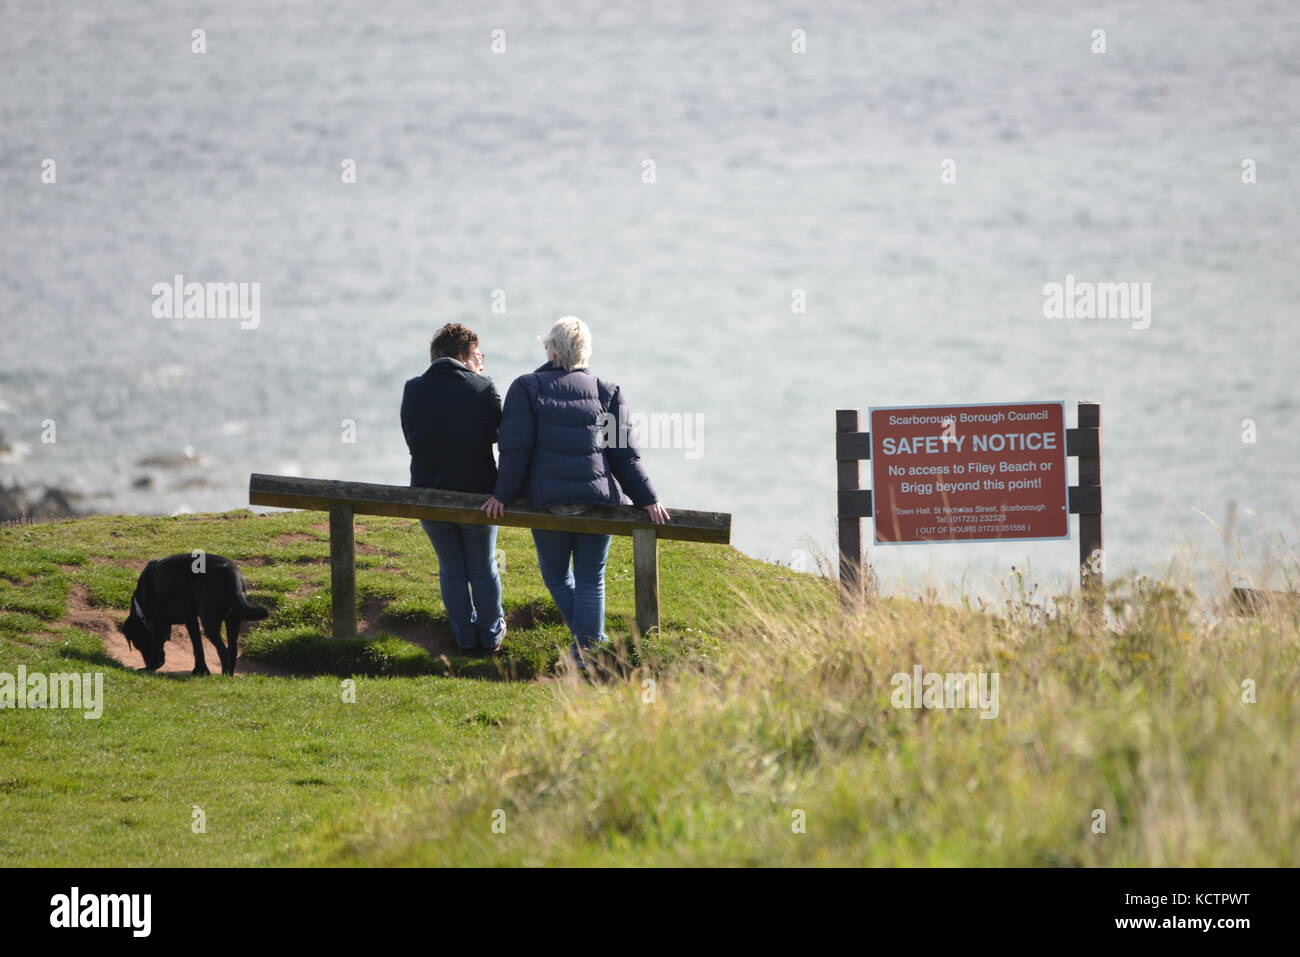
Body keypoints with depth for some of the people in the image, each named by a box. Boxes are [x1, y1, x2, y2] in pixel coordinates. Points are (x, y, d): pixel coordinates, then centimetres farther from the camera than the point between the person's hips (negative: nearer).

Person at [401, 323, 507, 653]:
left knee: (451, 568, 17)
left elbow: (412, 439, 5)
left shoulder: (413, 391, -5)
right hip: (478, 494, -2)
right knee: (483, 569, 16)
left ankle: (465, 635, 24)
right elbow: (502, 432, 2)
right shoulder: (482, 389, -13)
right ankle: (491, 634, 28)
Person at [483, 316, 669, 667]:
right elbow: (624, 455, 2)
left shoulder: (527, 388, -1)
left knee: (556, 576, 16)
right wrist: (647, 499, 5)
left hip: (548, 500, -1)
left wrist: (504, 493, 0)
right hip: (597, 499, 1)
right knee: (590, 581, 10)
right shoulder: (607, 393, 4)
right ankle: (587, 648, 8)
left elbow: (516, 449, -8)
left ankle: (588, 639, 9)